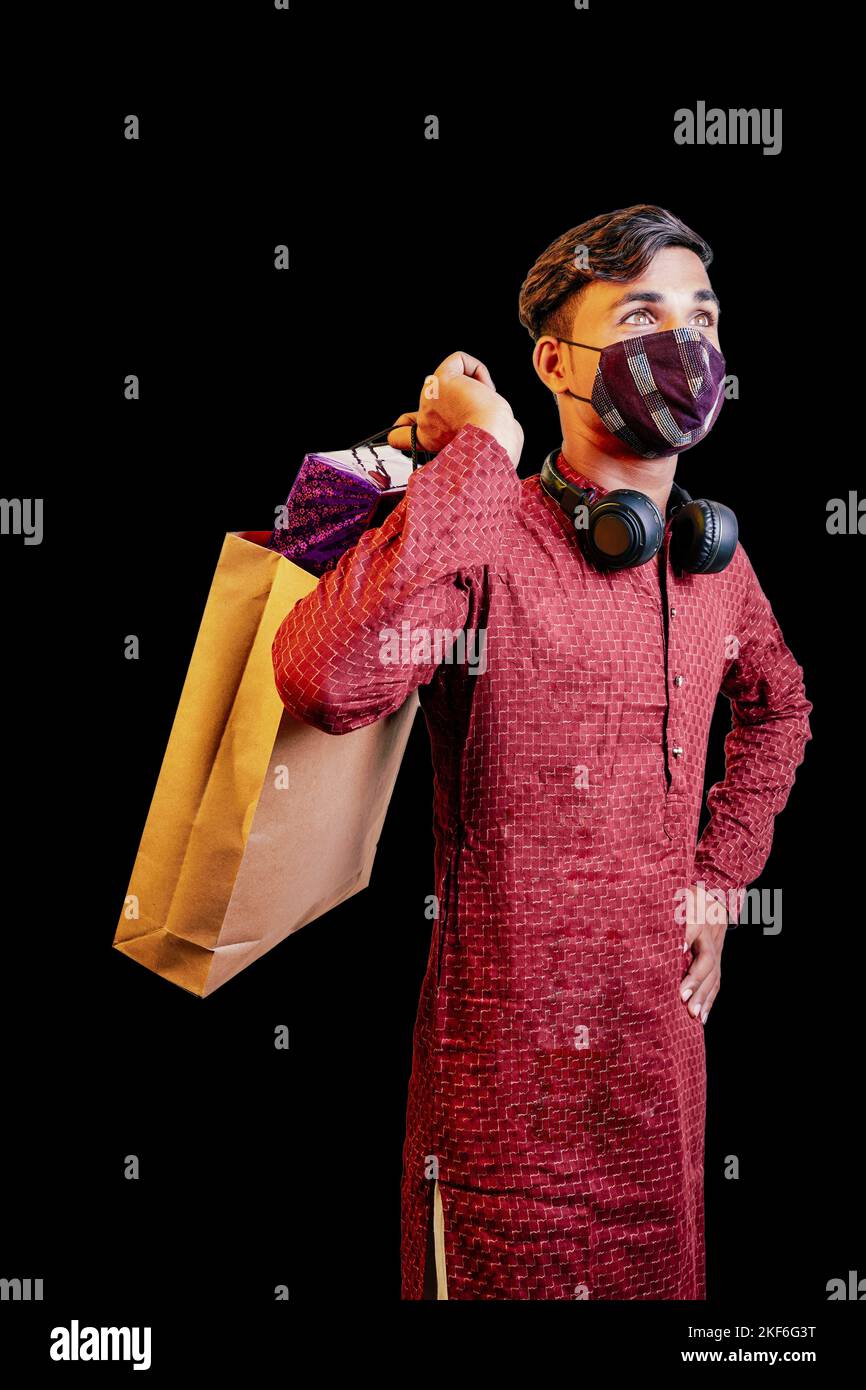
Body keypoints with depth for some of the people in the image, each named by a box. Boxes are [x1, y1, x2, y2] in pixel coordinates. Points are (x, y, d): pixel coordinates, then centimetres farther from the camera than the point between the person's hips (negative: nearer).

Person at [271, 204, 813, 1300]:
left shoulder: (713, 561, 4)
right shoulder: (485, 541, -18)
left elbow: (777, 707, 25)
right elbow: (323, 679, -39)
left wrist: (722, 876, 13)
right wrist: (481, 456, -29)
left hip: (664, 1049, 7)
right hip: (510, 1073, -6)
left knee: (664, 1281, 23)